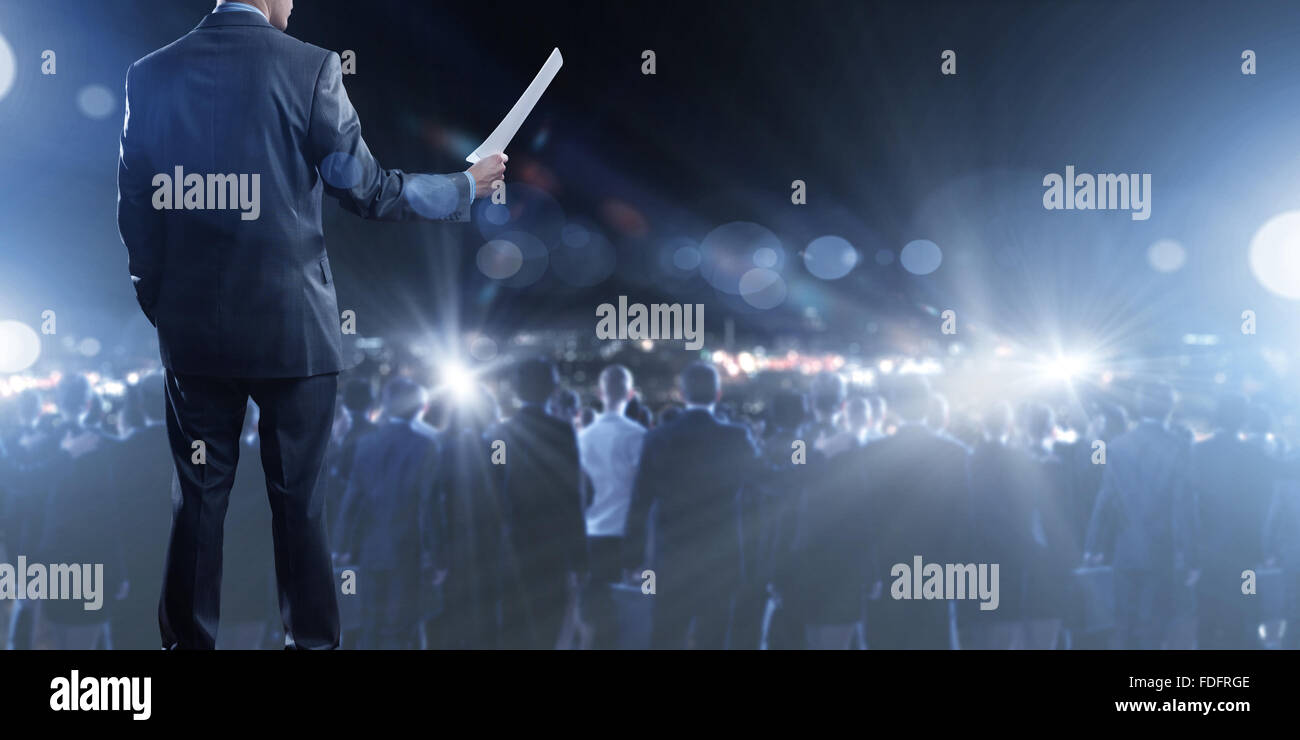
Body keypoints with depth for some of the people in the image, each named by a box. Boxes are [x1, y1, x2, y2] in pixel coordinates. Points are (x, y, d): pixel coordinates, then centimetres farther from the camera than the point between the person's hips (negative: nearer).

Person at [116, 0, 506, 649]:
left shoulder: (151, 75, 0)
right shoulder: (308, 68, -11)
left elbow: (133, 210, 5)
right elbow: (367, 189, -6)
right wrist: (467, 186, 9)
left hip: (191, 334, 3)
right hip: (293, 330, -3)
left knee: (199, 498, 11)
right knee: (298, 500, 8)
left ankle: (187, 640, 16)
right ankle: (312, 638, 16)